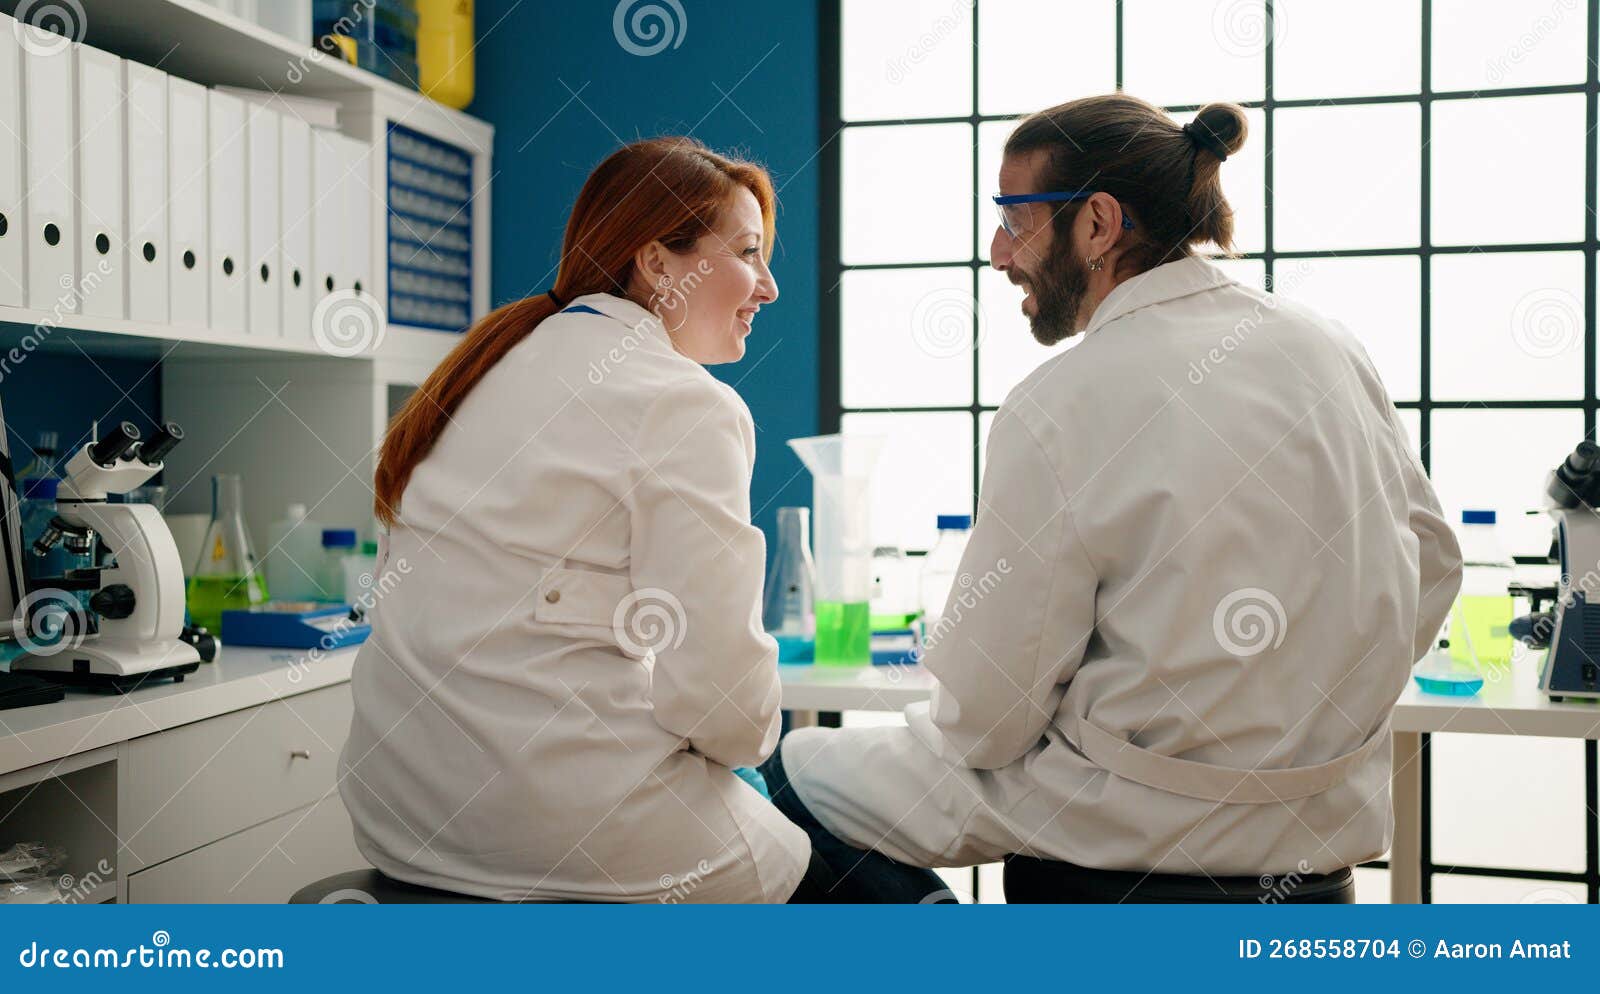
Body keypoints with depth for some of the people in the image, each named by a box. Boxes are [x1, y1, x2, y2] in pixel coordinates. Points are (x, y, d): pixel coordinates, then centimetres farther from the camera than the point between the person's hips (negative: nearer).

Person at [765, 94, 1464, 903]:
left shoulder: (1057, 410, -20)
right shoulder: (1330, 348, 1)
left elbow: (985, 720, -15)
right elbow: (1432, 563, 11)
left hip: (1144, 838, -7)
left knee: (796, 771, 8)